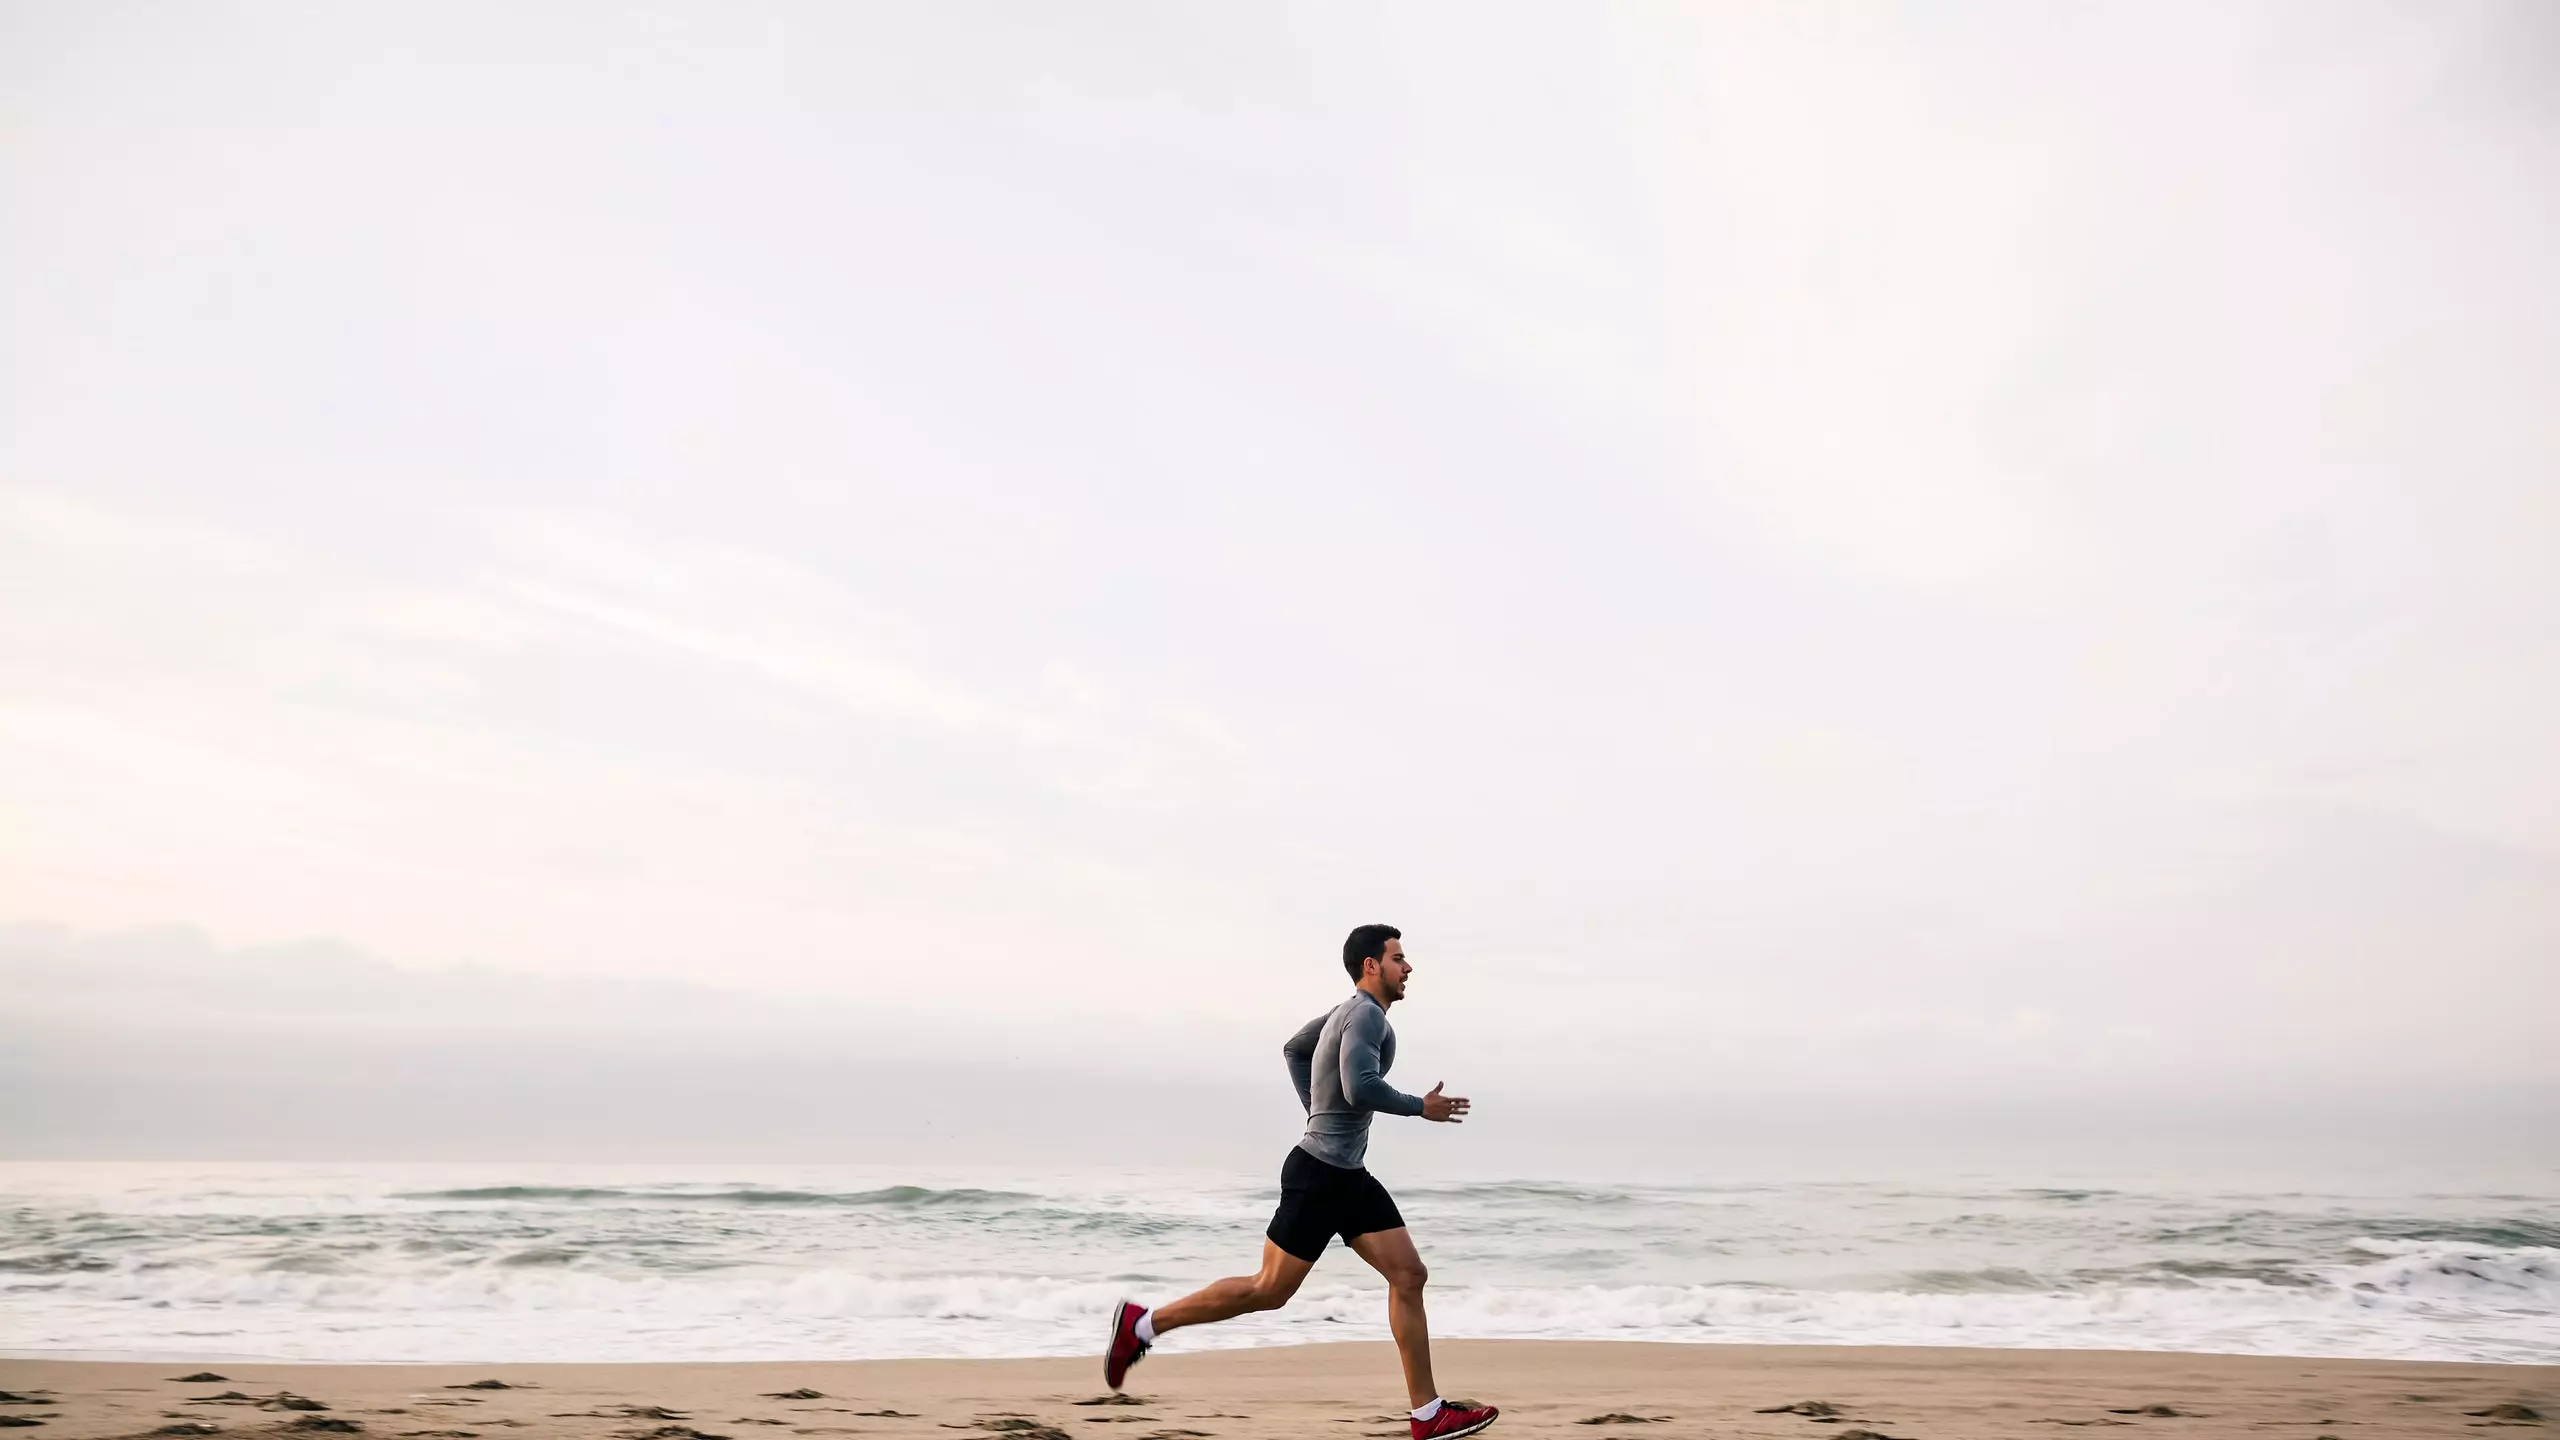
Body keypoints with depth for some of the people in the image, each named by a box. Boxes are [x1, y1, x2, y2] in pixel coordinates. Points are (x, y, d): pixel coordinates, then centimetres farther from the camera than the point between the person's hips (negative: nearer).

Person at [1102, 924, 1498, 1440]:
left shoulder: (1349, 1012, 15)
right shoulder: (1366, 1014, -15)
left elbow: (1294, 1048, 29)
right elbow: (1360, 1087, -31)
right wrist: (1420, 1107, -16)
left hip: (1350, 1177, 10)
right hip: (1318, 1174, -10)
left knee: (1409, 1276, 2)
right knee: (1269, 1290, -3)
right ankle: (1141, 1323, 9)